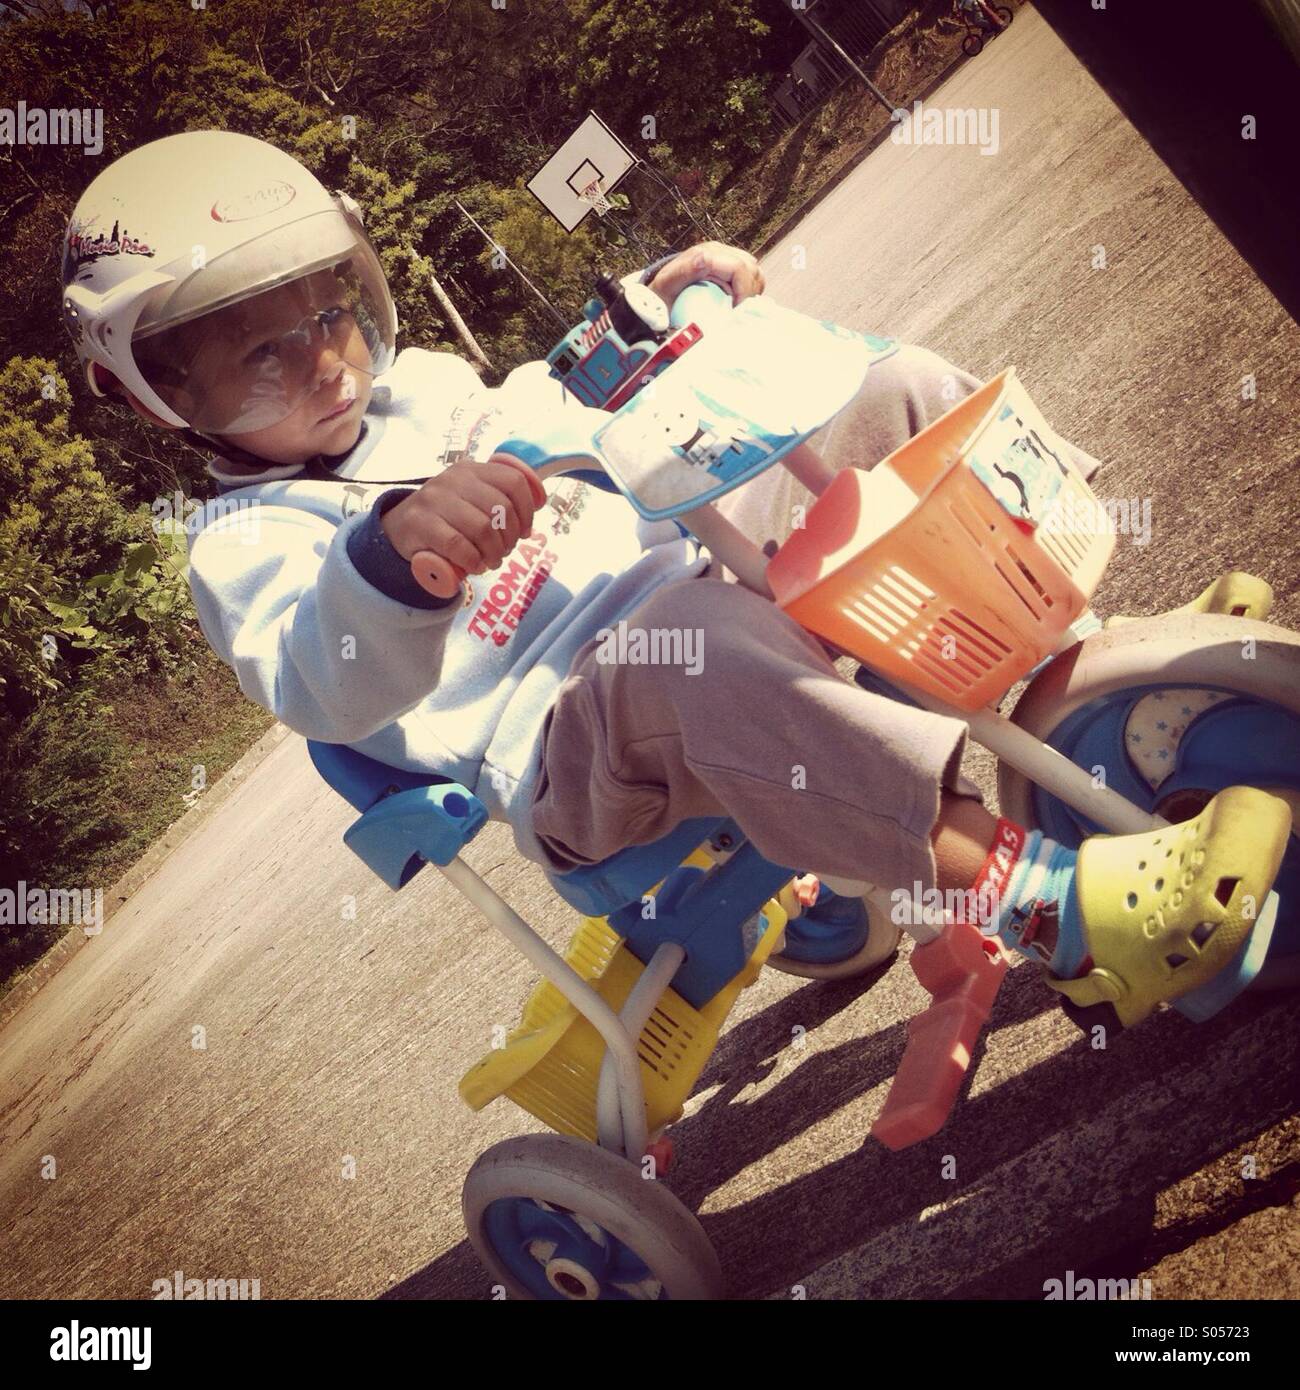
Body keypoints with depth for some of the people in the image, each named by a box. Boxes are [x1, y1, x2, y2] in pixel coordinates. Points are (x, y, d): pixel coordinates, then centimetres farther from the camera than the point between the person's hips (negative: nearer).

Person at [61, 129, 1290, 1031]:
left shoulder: (421, 385, 18)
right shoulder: (245, 548, -3)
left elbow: (567, 415, 32)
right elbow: (331, 688, -24)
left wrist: (661, 304, 15)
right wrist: (398, 547, -46)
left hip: (708, 581, 8)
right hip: (575, 760, -7)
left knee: (905, 390, 2)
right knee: (695, 654, -44)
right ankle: (1056, 908, -43)